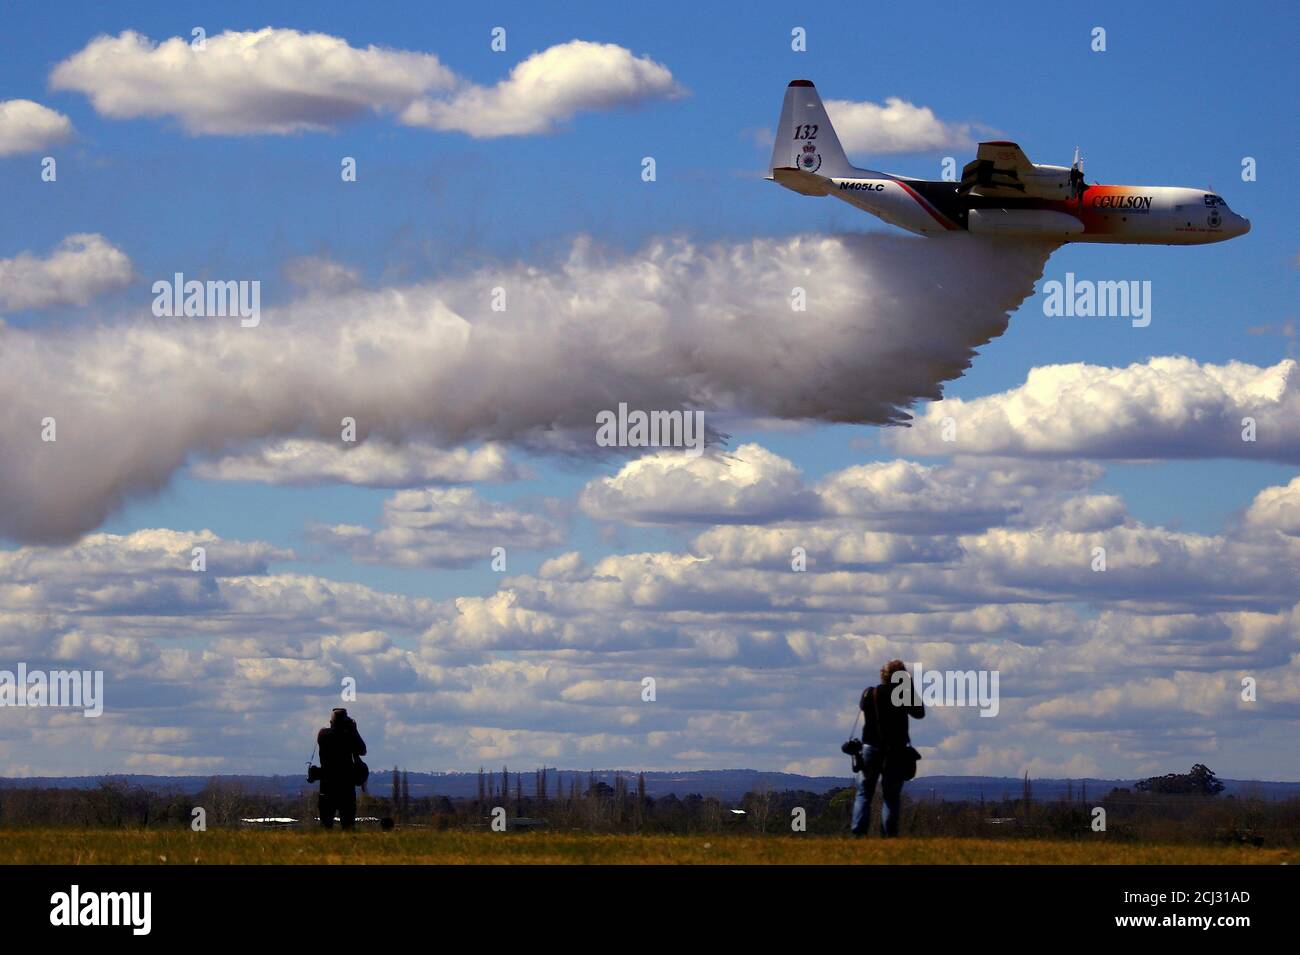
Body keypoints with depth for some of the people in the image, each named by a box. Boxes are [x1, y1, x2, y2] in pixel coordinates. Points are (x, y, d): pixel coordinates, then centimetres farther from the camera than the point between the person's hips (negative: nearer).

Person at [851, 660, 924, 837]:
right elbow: (920, 713, 4)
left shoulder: (869, 694, -3)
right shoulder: (903, 696, -9)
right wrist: (911, 688, 6)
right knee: (891, 795, 4)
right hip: (896, 752, -2)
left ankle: (858, 832, -3)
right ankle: (889, 834, -4)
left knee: (864, 792, 10)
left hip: (871, 749, 2)